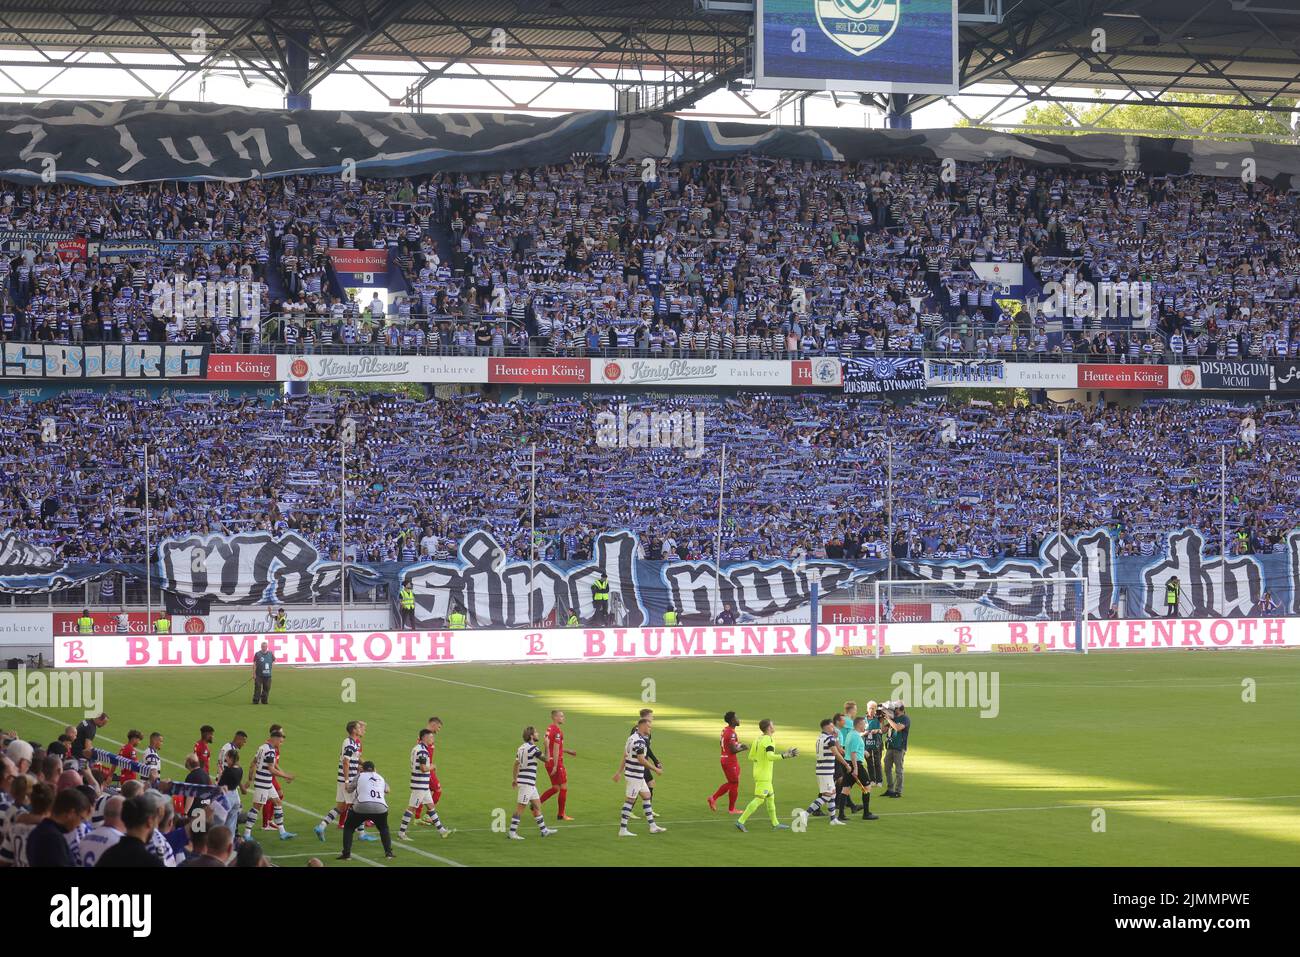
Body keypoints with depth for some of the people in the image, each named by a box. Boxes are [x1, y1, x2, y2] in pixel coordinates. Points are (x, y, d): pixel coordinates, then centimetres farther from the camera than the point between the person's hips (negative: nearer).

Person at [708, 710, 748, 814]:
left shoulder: (725, 729, 9)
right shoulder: (731, 733, -21)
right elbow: (733, 750, -25)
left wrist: (739, 745, 15)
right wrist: (743, 748, -8)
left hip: (725, 758, 9)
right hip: (731, 761, -9)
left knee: (730, 783, 20)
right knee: (734, 784, 4)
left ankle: (713, 798, 15)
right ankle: (731, 809, 13)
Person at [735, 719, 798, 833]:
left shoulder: (758, 740, 10)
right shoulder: (769, 740, -17)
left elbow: (751, 757, 14)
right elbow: (770, 756, -31)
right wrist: (785, 756, -32)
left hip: (758, 773, 10)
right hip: (764, 775, -10)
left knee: (770, 797, 16)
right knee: (759, 799, -8)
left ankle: (775, 824, 23)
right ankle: (741, 821, -11)